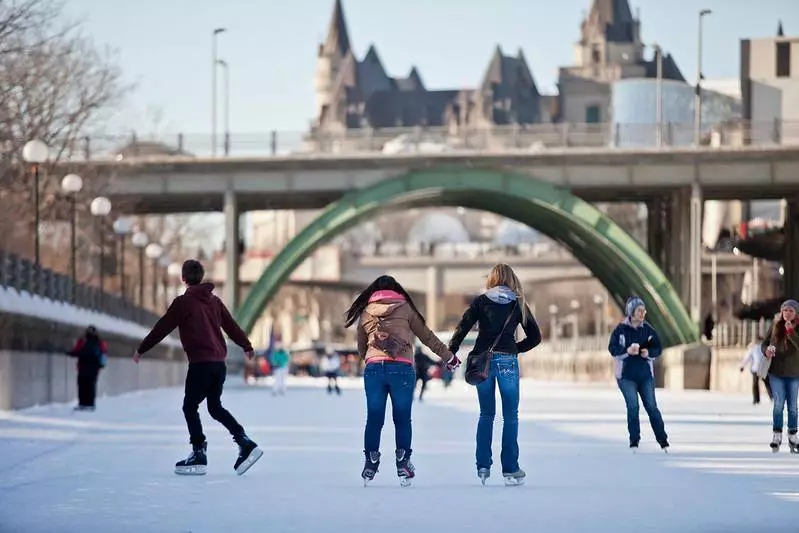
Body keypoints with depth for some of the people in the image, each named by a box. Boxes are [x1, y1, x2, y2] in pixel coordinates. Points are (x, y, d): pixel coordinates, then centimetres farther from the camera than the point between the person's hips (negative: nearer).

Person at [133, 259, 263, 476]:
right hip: (219, 362, 7)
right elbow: (231, 326, 22)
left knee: (190, 406, 1)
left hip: (200, 363, -7)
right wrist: (247, 346, 37)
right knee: (215, 407, 17)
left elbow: (162, 328, -3)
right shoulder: (214, 301, 13)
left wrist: (142, 350, 6)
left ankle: (199, 454, -4)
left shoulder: (183, 302, -6)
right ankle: (246, 444, 8)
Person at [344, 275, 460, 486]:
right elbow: (427, 336, 14)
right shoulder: (405, 308, 10)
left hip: (373, 368, 2)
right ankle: (403, 464, 5)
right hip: (402, 368, -1)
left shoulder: (365, 312, 16)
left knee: (374, 419, 6)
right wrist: (449, 357, 24)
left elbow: (361, 348, 25)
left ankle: (370, 464, 7)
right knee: (402, 419, 6)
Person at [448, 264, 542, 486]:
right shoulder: (518, 304, 5)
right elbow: (535, 337, 7)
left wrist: (450, 353, 0)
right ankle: (510, 470, 3)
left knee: (486, 415, 12)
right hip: (507, 361, -1)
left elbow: (462, 328, -6)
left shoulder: (481, 301, 3)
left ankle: (483, 466, 7)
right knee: (510, 416, 6)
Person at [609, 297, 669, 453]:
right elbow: (612, 348, -8)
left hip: (646, 375, 2)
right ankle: (634, 441, 1)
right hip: (626, 376, -2)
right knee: (633, 406, -8)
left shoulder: (648, 329, 2)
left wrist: (649, 353, -17)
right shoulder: (621, 329, -4)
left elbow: (658, 349, 4)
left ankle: (663, 441, 7)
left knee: (651, 406, 1)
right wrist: (627, 351, -25)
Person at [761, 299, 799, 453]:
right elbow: (765, 343, 8)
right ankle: (777, 436, 3)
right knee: (779, 403, -6)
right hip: (776, 372, 1)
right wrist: (766, 350, -14)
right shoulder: (776, 326, -1)